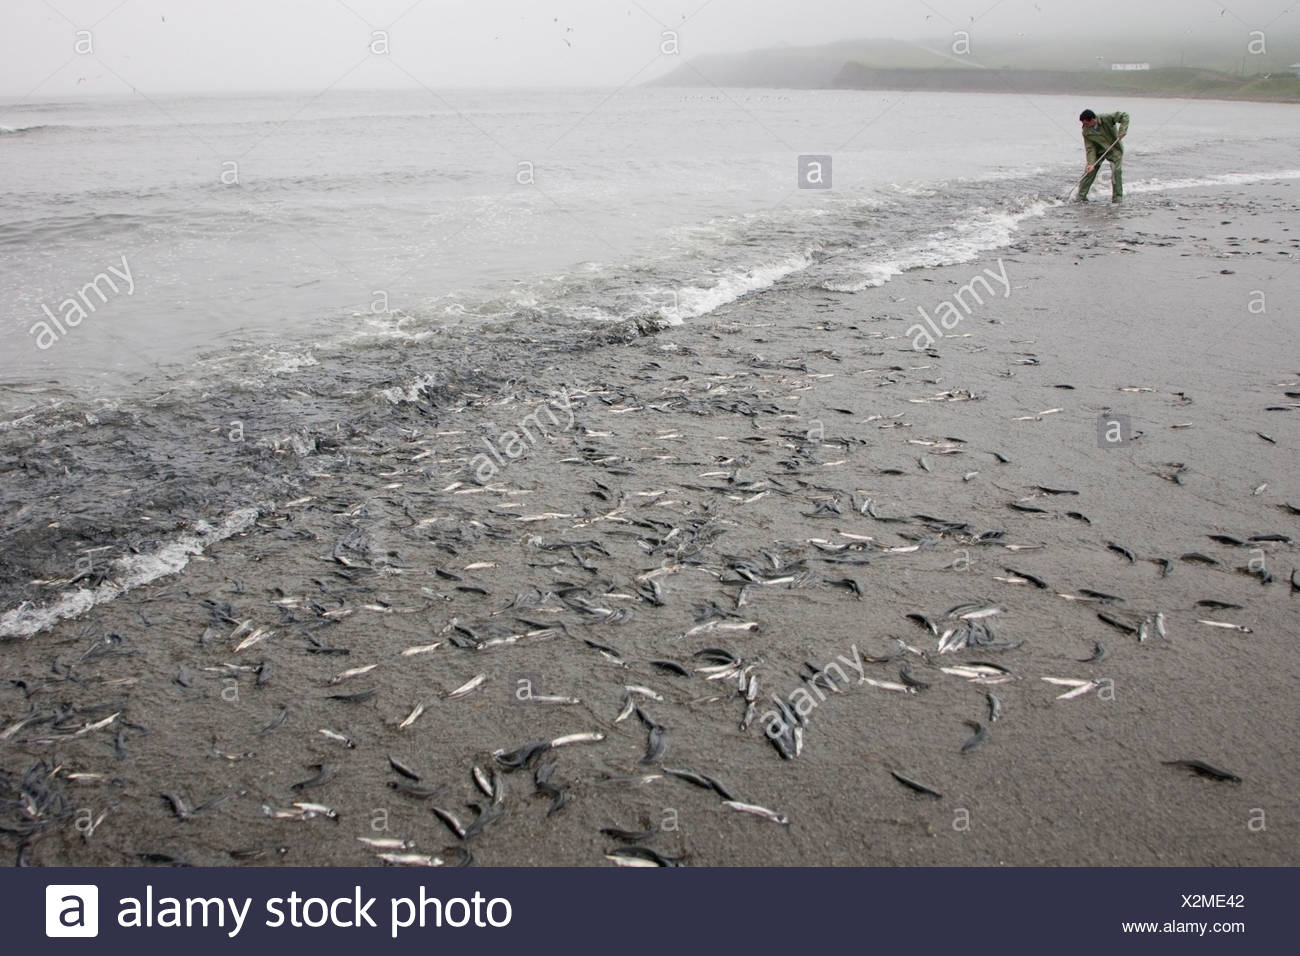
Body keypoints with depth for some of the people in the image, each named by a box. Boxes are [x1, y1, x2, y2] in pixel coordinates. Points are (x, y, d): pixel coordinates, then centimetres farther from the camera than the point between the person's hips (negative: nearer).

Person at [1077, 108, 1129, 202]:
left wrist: (1122, 130, -31)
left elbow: (1124, 116, -17)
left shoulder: (1106, 118, -23)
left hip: (1114, 149, -2)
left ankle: (1117, 198, -8)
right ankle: (1081, 197, 6)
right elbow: (1090, 149, -16)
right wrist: (1091, 163, -27)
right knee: (1089, 172, -5)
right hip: (1098, 151, 2)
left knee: (1117, 171, -15)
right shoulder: (1086, 132, -15)